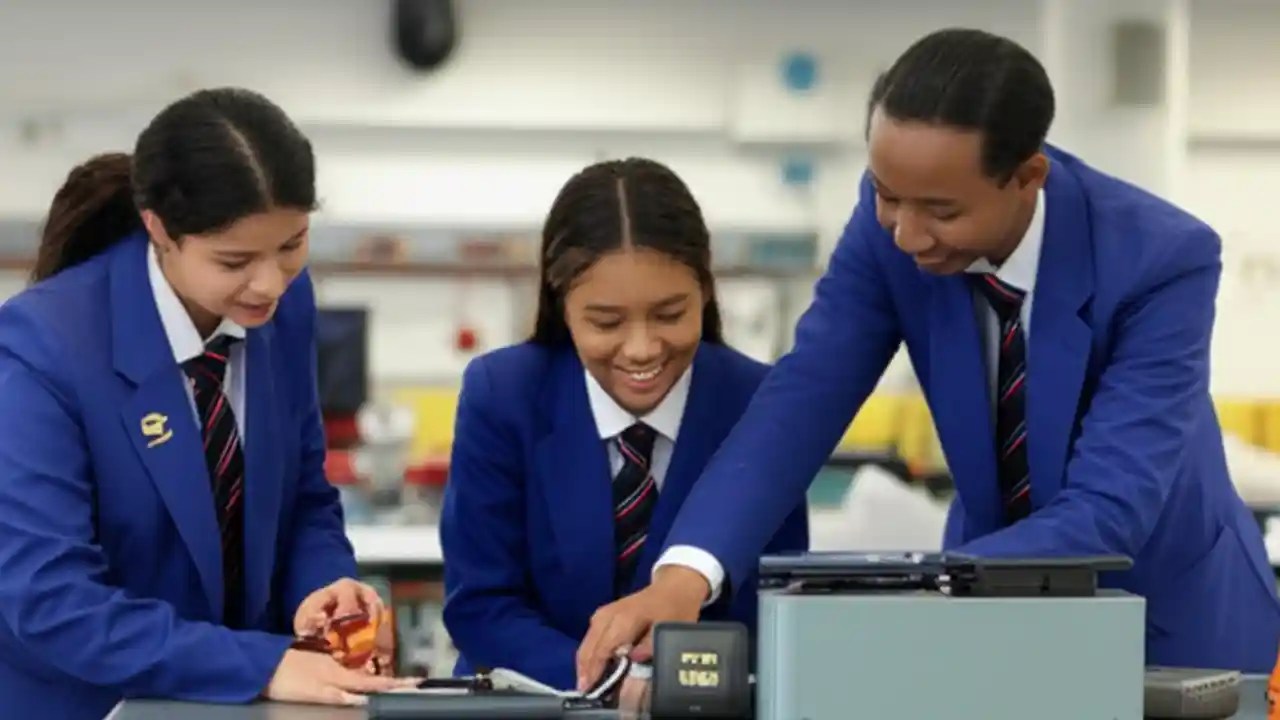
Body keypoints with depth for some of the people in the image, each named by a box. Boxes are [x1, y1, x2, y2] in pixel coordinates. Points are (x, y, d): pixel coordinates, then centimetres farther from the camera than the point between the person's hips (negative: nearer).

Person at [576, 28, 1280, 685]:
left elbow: (1108, 513, -32)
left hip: (1171, 620, -1)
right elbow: (804, 396, -18)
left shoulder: (1164, 261, -26)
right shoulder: (891, 223, -15)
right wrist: (684, 573, -35)